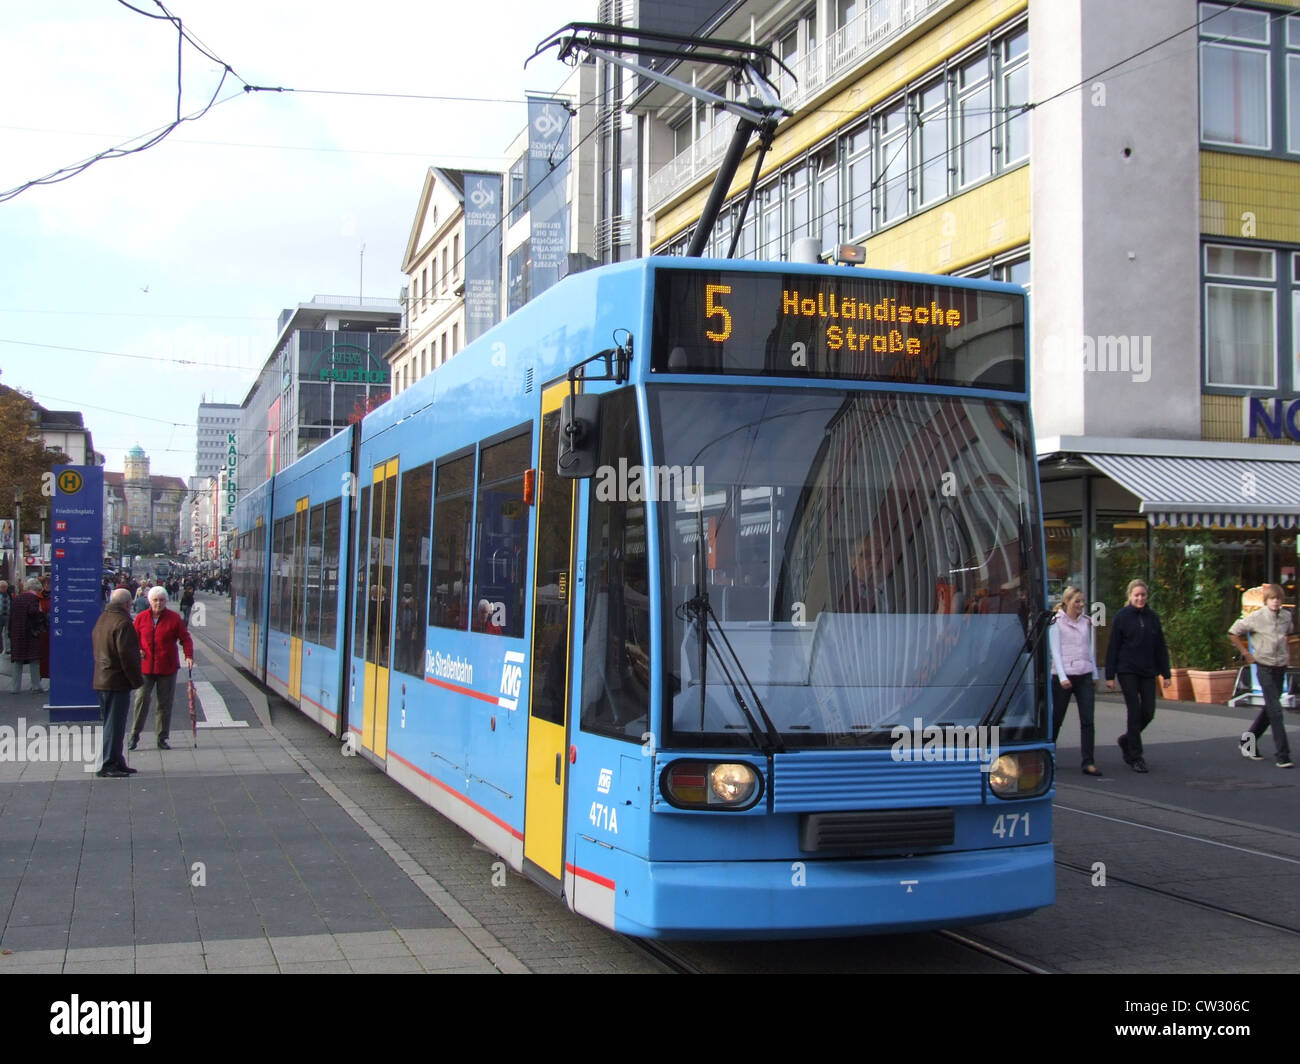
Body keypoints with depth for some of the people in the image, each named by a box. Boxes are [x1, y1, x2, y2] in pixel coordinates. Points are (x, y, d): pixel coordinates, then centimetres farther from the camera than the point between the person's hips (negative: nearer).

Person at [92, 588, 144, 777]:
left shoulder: (101, 619, 15)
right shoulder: (122, 622, -16)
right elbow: (126, 654, -21)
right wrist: (136, 679, -14)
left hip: (101, 680, 10)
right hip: (117, 682, -10)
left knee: (111, 723, 16)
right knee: (114, 724, -6)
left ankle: (116, 762, 22)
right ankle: (107, 765, -5)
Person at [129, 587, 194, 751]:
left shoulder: (174, 618, 1)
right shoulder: (141, 618, 5)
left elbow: (185, 638, 2)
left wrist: (189, 655, -13)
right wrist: (137, 650, -5)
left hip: (167, 668, 0)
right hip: (145, 667, 0)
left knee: (165, 703, 5)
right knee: (142, 699, -9)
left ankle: (162, 738, 13)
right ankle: (135, 734, 4)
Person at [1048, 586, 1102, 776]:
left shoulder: (1086, 622, 12)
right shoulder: (1056, 622, -3)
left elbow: (1090, 649, 19)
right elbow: (1055, 651, -7)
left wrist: (1095, 675, 16)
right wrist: (1062, 677, -15)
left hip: (1085, 675, 4)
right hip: (1063, 675, -4)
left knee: (1087, 720, -5)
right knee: (1057, 718, 7)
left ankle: (1088, 762, -5)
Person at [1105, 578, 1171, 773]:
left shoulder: (1152, 616, 7)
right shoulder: (1121, 617, -3)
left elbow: (1161, 647, 12)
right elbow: (1113, 648, -2)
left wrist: (1165, 672, 8)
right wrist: (1110, 675, -5)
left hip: (1148, 672, 4)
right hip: (1127, 671, -4)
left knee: (1148, 712, 2)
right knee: (1135, 711, -4)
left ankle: (1126, 740, 28)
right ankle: (1135, 757, 4)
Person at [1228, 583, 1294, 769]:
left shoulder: (1286, 616, 4)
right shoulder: (1256, 618, -12)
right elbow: (1233, 633, -2)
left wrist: (1287, 654, 14)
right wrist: (1246, 653, -3)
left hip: (1281, 668, 6)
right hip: (1265, 668, -6)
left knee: (1269, 709, 14)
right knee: (1275, 711, -11)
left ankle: (1248, 742, 31)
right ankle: (1282, 756, -10)